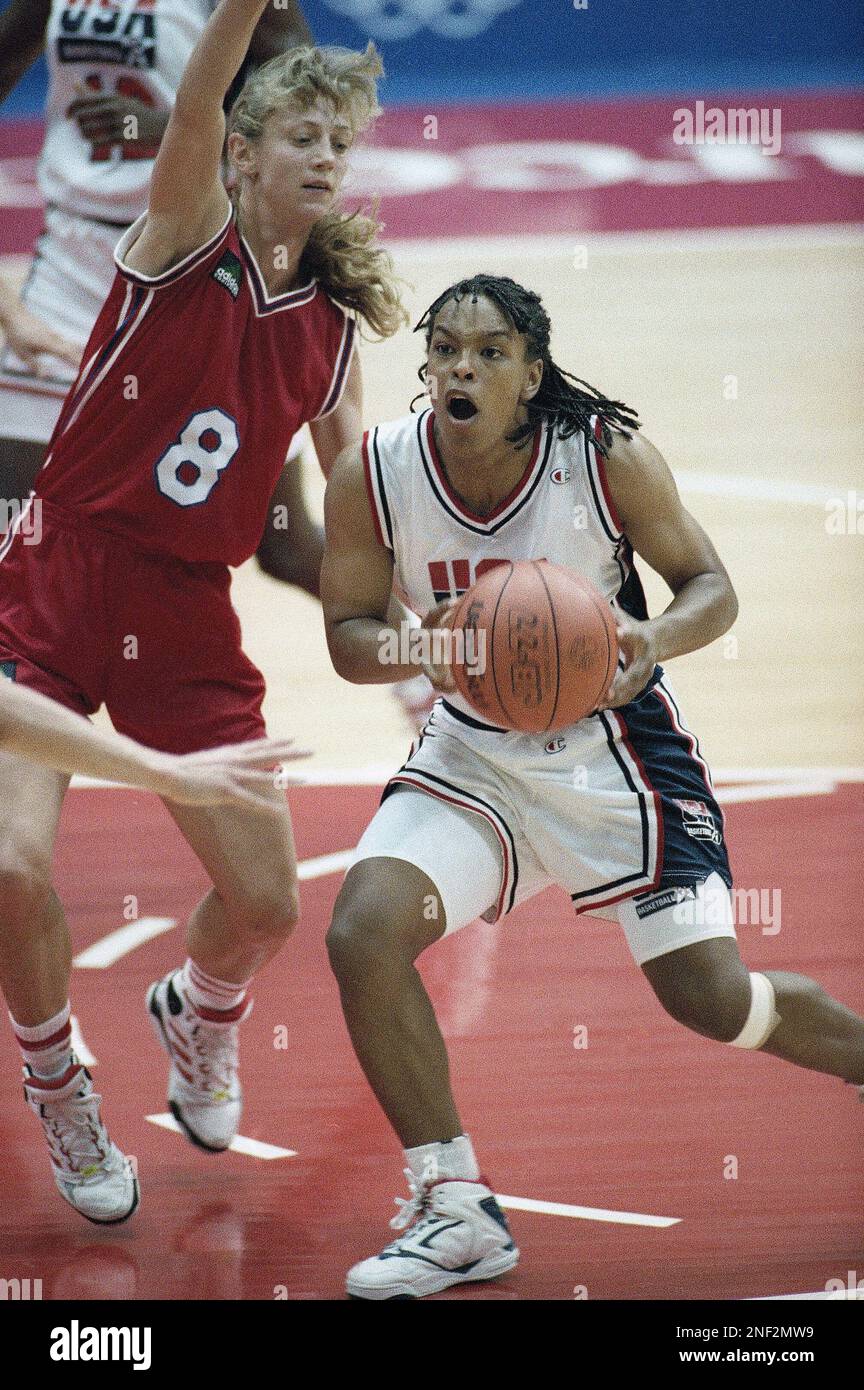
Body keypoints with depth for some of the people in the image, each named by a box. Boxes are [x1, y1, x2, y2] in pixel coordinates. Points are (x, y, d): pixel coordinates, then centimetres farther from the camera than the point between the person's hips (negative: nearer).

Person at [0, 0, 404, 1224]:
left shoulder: (330, 332, 4)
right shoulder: (184, 242, -7)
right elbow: (195, 109, -27)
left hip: (184, 621, 4)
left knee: (265, 902, 2)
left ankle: (198, 1011, 40)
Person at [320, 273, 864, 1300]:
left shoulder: (607, 457, -19)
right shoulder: (373, 476, -15)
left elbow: (711, 586, -8)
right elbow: (348, 634, -4)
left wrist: (653, 638, -31)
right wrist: (420, 648, -27)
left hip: (612, 746, -2)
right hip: (474, 753, 3)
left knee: (711, 1000, -5)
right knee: (361, 934, -19)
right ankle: (457, 1214, -5)